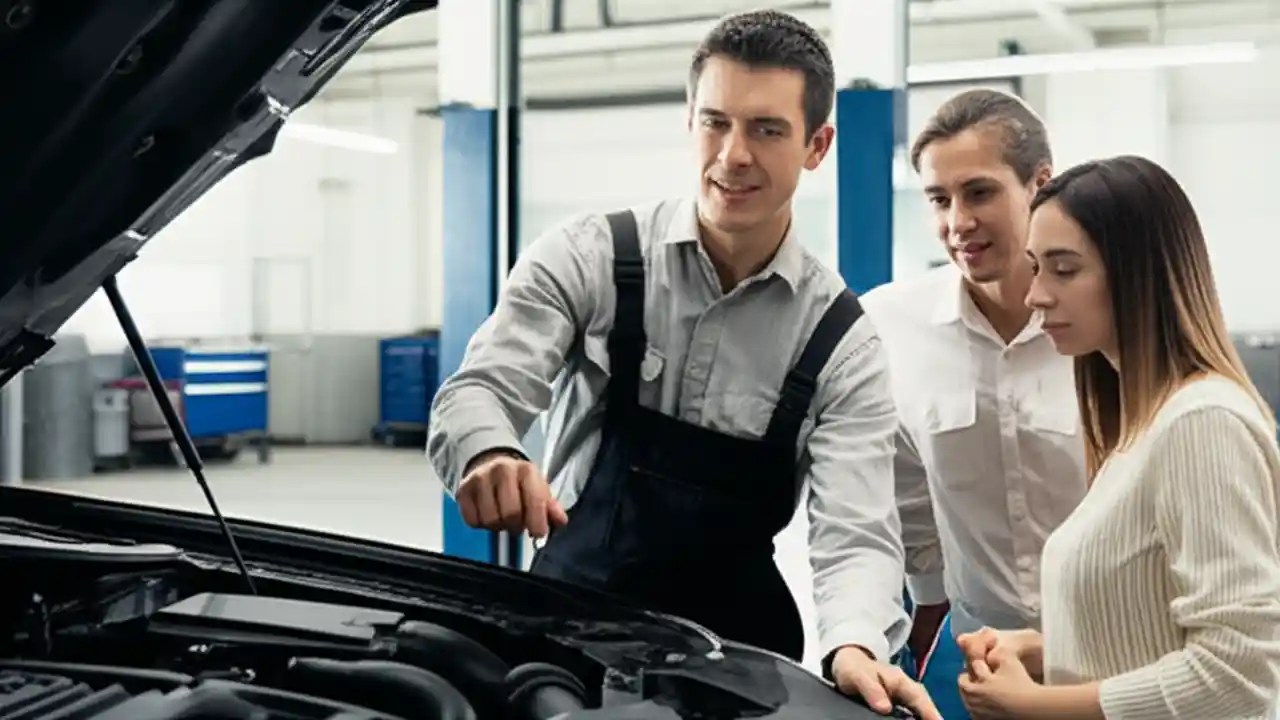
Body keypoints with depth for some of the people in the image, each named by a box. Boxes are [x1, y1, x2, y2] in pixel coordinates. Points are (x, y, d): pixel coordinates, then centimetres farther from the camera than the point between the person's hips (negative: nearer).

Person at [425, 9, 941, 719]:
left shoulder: (841, 342, -4)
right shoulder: (587, 258, -5)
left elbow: (856, 536, -13)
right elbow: (476, 392, -14)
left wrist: (855, 648, -35)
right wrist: (489, 456, -38)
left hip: (733, 648, 0)